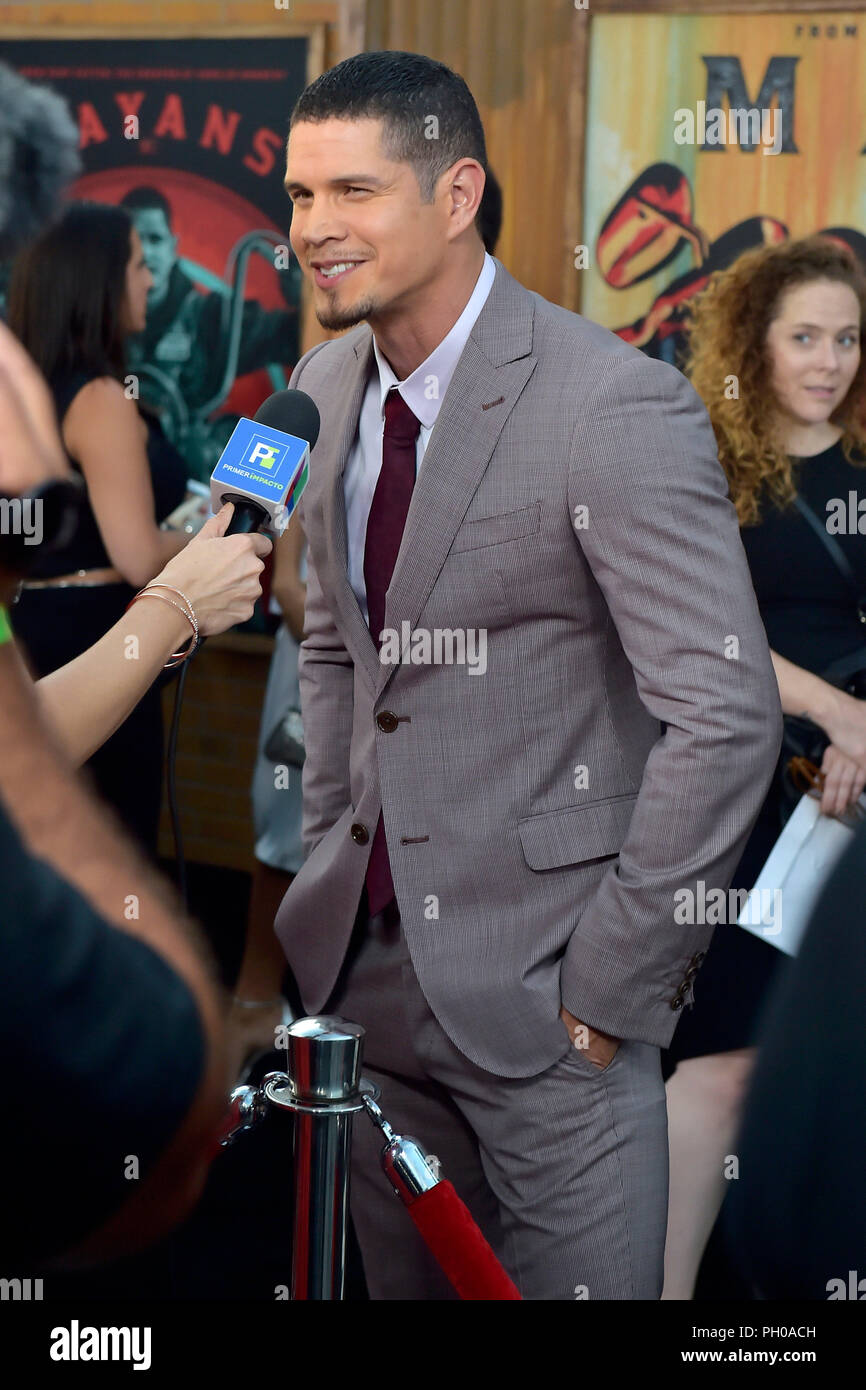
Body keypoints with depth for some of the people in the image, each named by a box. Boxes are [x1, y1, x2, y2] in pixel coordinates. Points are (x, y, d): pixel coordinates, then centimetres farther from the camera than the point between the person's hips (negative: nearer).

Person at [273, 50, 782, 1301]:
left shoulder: (618, 409, -17)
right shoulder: (326, 388, 7)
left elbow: (726, 717, -19)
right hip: (370, 958, 7)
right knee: (405, 1287, 16)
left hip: (540, 985, -7)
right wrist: (331, 865, 12)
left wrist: (612, 986, -17)